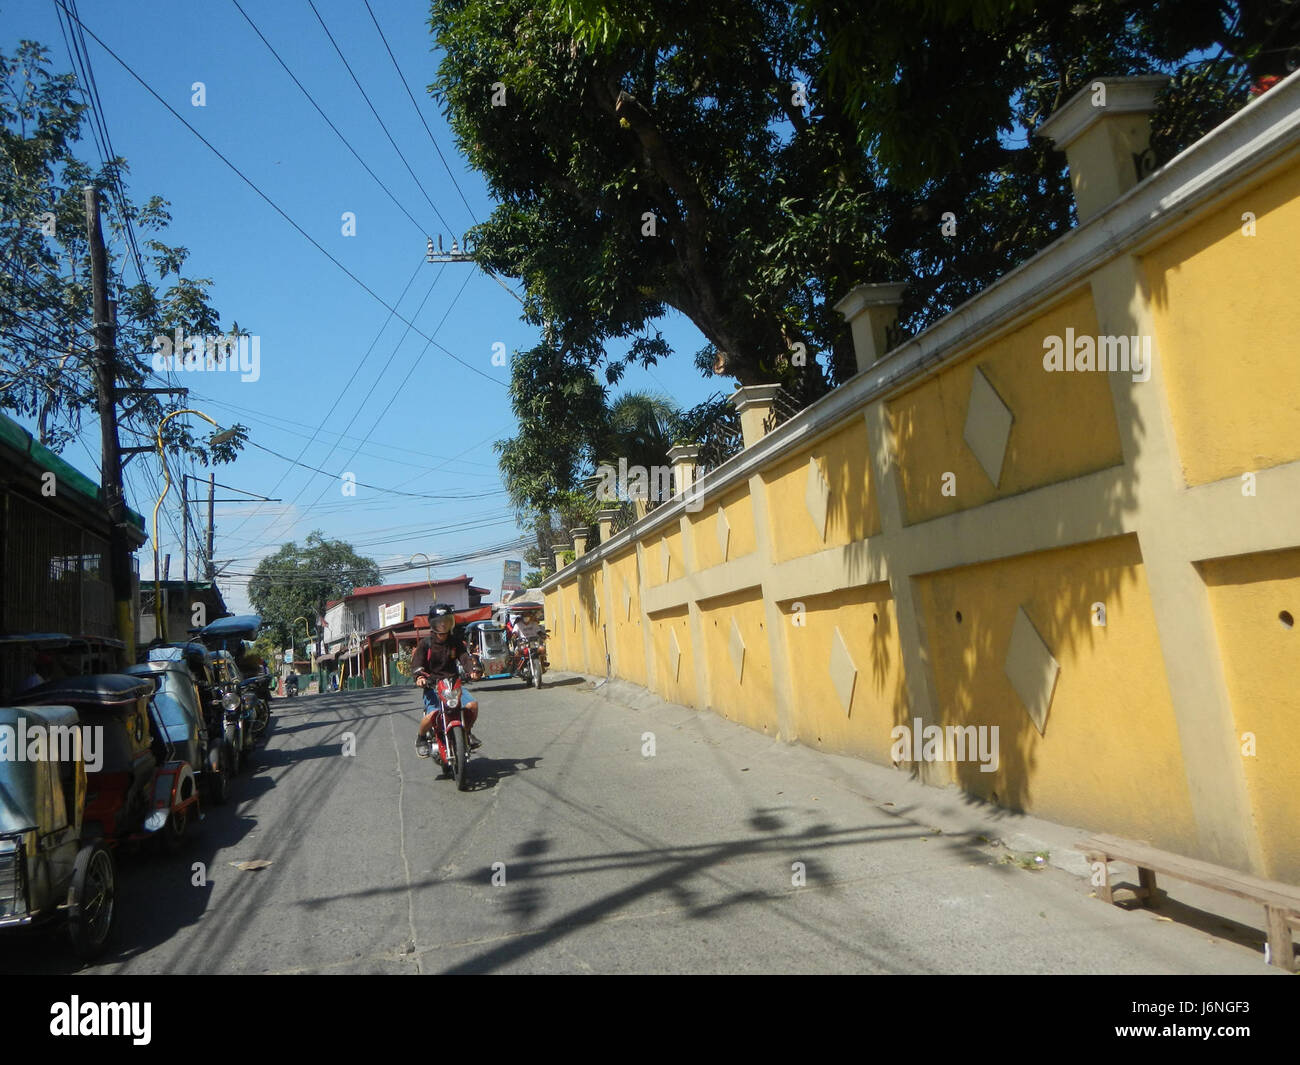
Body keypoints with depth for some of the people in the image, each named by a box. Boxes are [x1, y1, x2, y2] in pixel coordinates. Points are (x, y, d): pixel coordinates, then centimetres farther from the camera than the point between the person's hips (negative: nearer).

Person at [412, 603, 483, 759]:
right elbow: (416, 663, -7)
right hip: (432, 686, -3)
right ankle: (421, 737, 4)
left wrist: (472, 670, -20)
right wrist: (419, 677, -29)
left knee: (472, 704, -22)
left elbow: (464, 657, 1)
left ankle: (467, 732, 7)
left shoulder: (455, 642, 12)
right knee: (433, 713, -29)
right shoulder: (425, 644, 3)